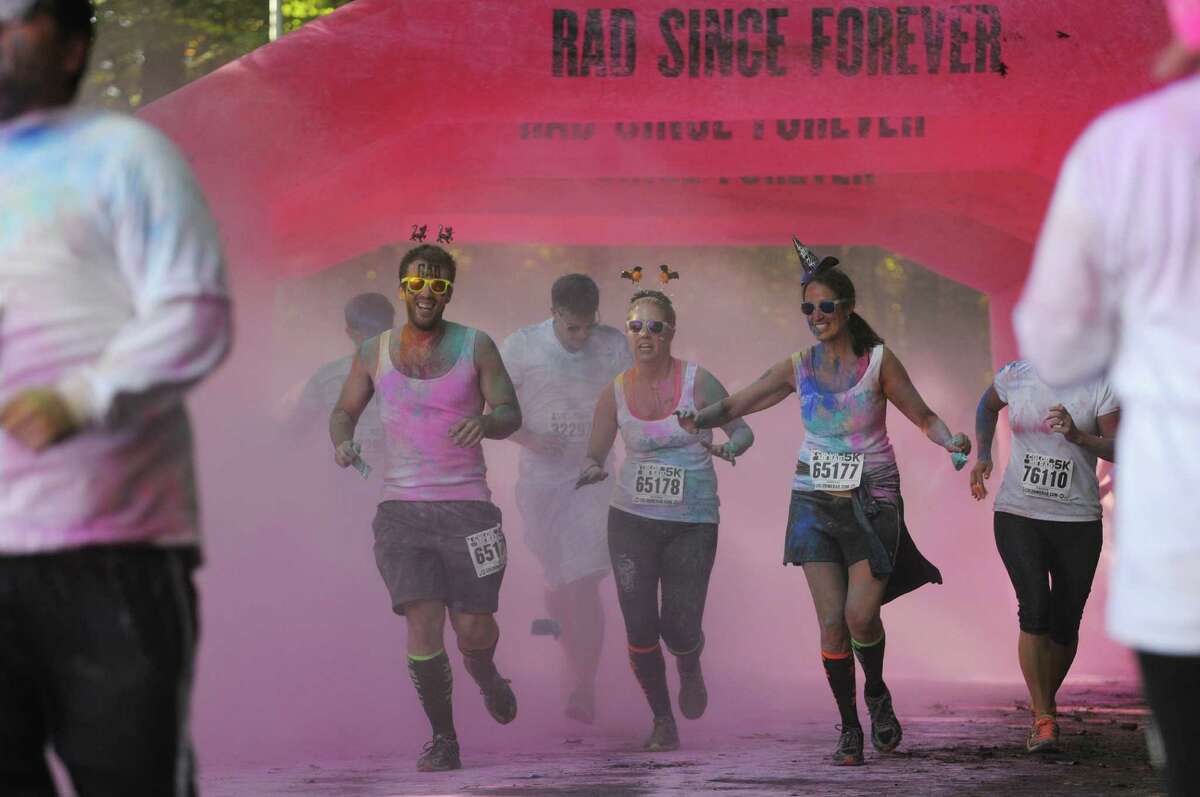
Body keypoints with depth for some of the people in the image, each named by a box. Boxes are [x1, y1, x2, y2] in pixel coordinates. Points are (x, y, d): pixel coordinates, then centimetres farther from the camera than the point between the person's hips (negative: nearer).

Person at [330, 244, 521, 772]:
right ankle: (443, 739, 2)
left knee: (473, 628, -2)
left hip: (467, 505, -1)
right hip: (402, 508, 1)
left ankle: (485, 676, 37)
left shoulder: (475, 347, 3)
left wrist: (485, 421, -24)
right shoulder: (375, 353, 9)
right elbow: (345, 409, 20)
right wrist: (342, 441, -2)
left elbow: (511, 414, 0)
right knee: (422, 621, -13)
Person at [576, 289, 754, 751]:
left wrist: (726, 448, -23)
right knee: (640, 627, -6)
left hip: (693, 522, -2)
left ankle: (690, 671, 34)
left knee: (679, 628, -5)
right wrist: (592, 470, -15)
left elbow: (743, 431, 0)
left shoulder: (697, 383, -6)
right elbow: (595, 454, 8)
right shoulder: (615, 393, 0)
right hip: (632, 519, 2)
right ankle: (662, 721, 14)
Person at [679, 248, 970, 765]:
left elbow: (924, 417, 0)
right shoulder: (799, 369, 5)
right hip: (815, 502, 3)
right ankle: (849, 728, 8)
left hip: (871, 500, -3)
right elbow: (735, 405, 7)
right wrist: (695, 421, -12)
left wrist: (950, 441, -21)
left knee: (861, 614, -15)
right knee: (832, 620, -4)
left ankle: (876, 693, 15)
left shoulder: (878, 362, -3)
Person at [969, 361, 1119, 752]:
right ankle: (1044, 719, -16)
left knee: (1065, 624, 4)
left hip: (1078, 520, 0)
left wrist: (1078, 436, -28)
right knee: (1035, 608, -18)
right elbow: (987, 406, 22)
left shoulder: (1101, 386, -5)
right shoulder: (1016, 376, 0)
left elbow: (1120, 451, -11)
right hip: (1018, 515, 0)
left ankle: (1044, 705, 31)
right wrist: (983, 455, 8)